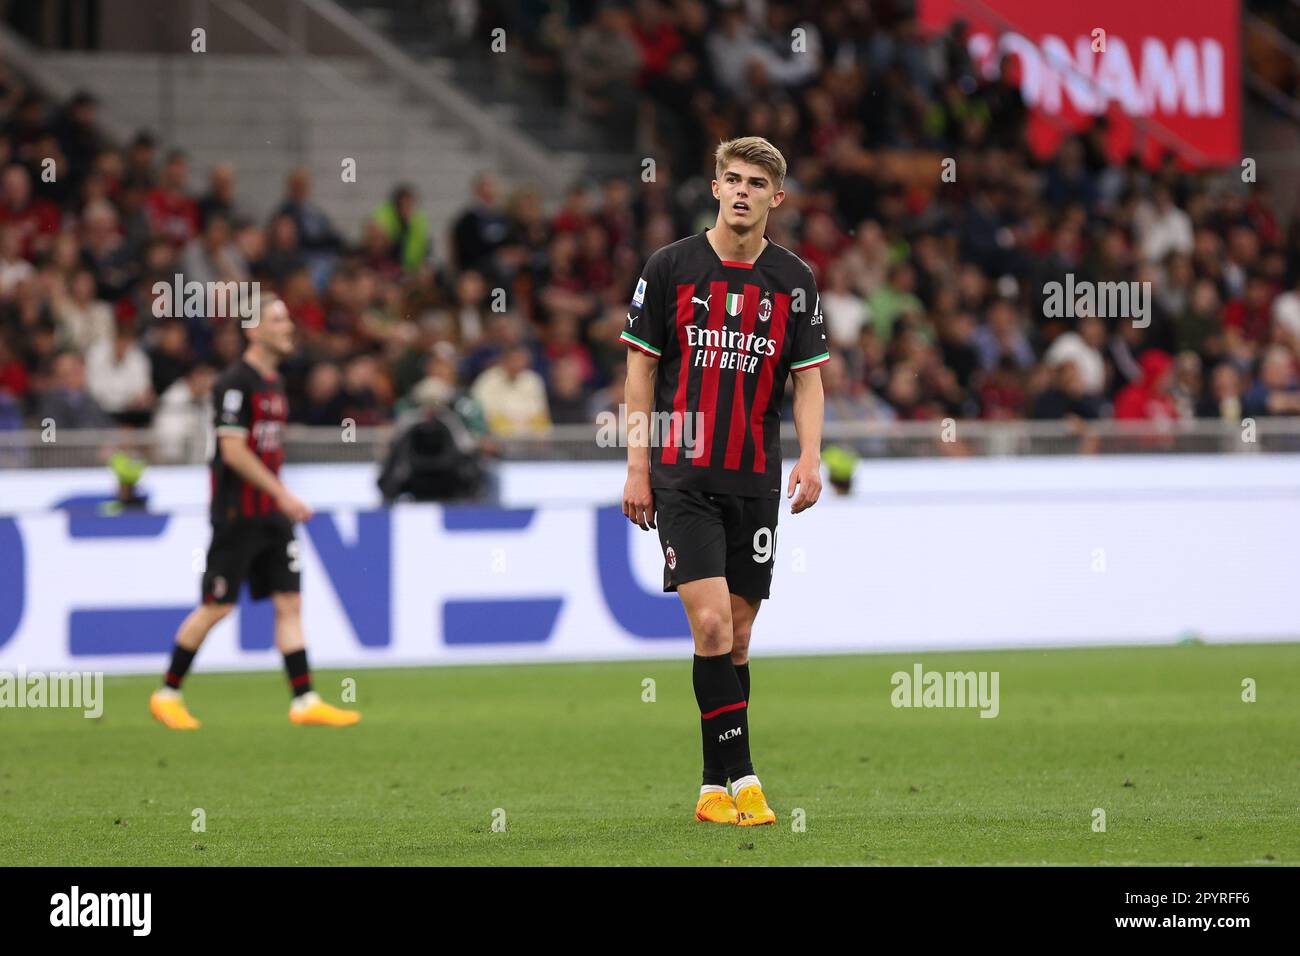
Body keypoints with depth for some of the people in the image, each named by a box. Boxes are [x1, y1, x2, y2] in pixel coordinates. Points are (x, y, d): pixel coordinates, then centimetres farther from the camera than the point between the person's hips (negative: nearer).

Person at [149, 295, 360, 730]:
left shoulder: (274, 383, 14)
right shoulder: (235, 383, -13)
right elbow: (233, 450, -19)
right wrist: (282, 494, -21)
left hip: (271, 514, 8)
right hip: (236, 513, -8)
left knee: (289, 603, 0)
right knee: (217, 607, -2)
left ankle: (305, 702, -2)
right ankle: (167, 694, 11)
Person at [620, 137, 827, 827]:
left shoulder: (795, 281, 5)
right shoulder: (671, 267, -1)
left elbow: (809, 377, 7)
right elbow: (641, 366, 2)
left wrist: (810, 458, -9)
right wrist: (637, 465, -3)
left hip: (755, 480, 3)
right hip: (682, 477, -3)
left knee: (736, 636, 6)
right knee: (711, 623, -15)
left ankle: (717, 791, 13)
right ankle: (740, 776, -13)